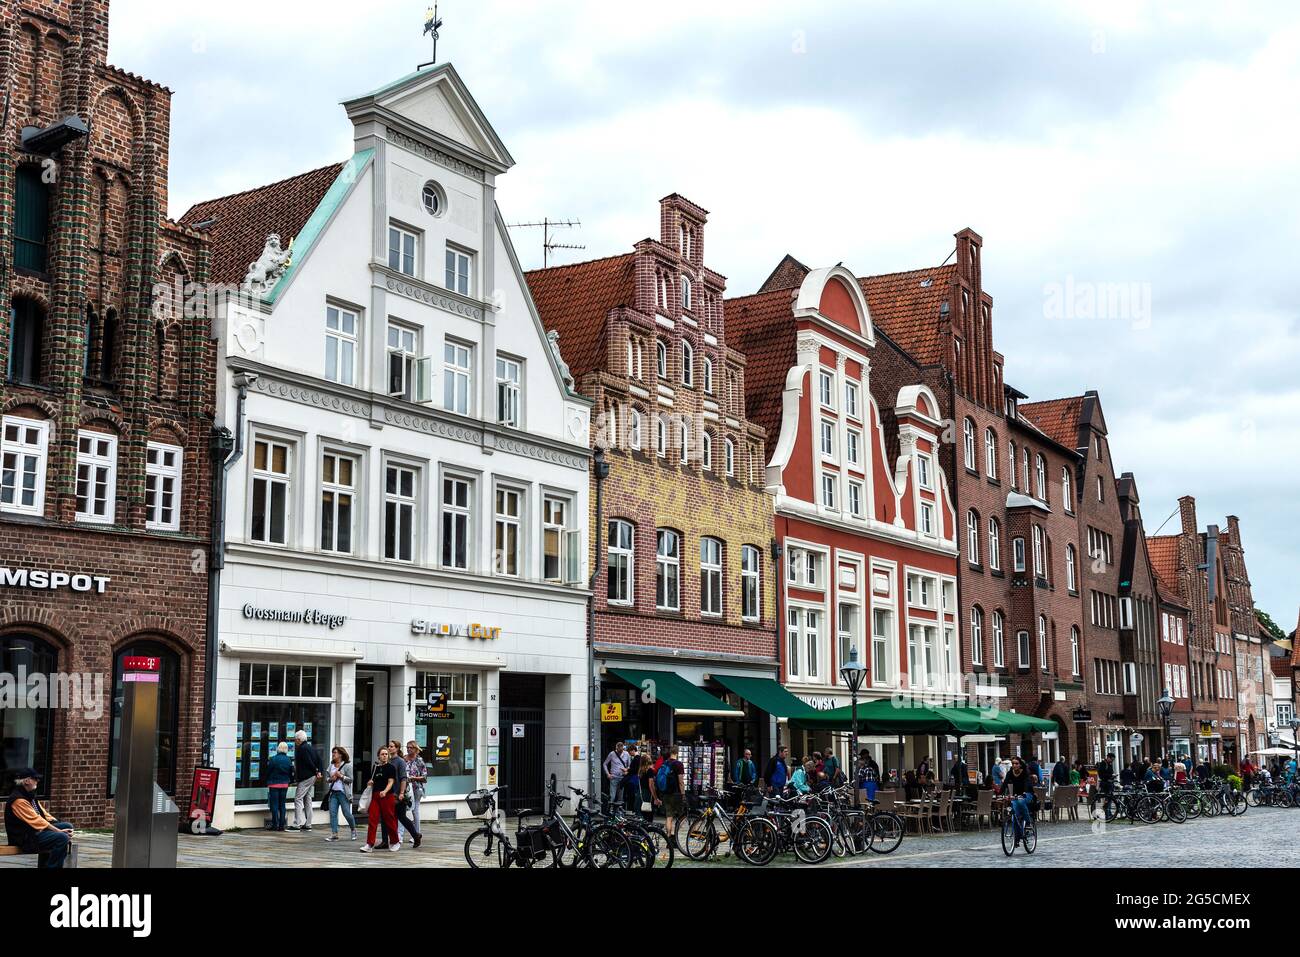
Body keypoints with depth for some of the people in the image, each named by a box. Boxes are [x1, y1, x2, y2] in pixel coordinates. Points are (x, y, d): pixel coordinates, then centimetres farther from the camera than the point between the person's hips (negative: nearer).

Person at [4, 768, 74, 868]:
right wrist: (59, 831, -20)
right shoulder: (18, 800, -18)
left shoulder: (30, 796, 15)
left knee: (67, 826, 5)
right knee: (62, 838, -26)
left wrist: (61, 829, 1)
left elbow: (44, 814, 15)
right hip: (25, 839, -10)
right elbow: (36, 820, -22)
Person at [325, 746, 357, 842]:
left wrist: (340, 776, -16)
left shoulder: (347, 765, -5)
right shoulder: (331, 766, 12)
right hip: (333, 792, 5)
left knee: (347, 813, -2)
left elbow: (350, 779, -8)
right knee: (332, 813, -3)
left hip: (343, 793, -5)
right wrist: (331, 779, -4)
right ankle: (334, 834, -1)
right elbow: (326, 778, 17)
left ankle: (353, 830, 20)